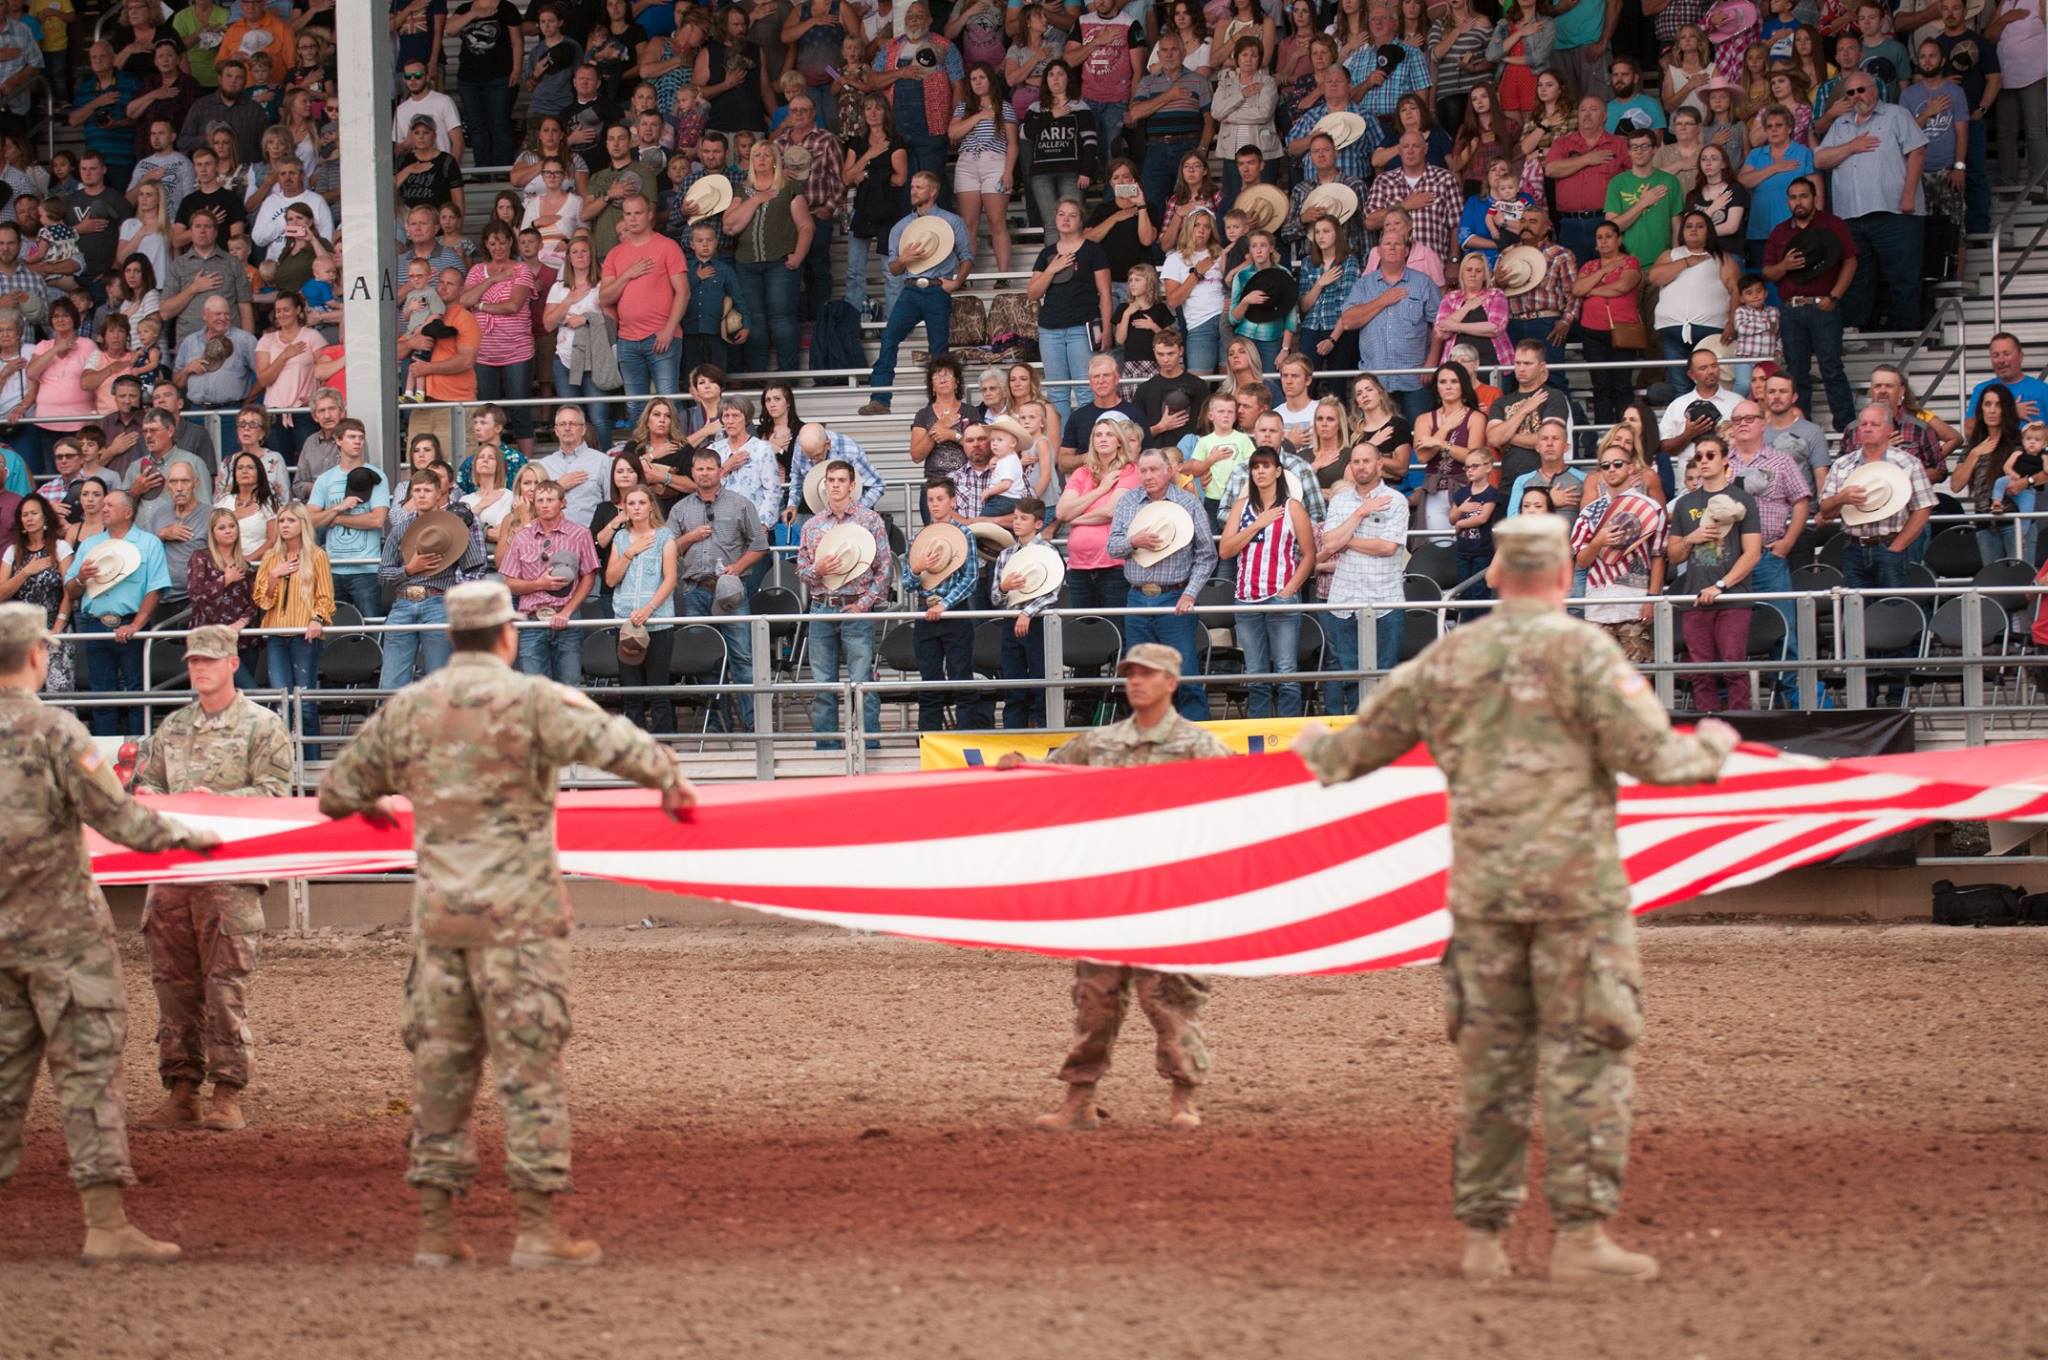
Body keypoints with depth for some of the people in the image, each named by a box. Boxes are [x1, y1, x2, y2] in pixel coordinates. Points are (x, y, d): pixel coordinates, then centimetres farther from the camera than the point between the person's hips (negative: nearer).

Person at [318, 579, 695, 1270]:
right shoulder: (533, 700, -7)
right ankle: (538, 1229, -5)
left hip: (439, 915, 5)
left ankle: (436, 1230, 9)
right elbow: (618, 745, -18)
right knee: (530, 1068, -2)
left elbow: (339, 790, 20)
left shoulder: (406, 708, 8)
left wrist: (370, 803, 42)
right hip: (518, 914, -4)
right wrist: (670, 779, 1)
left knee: (440, 1066, 10)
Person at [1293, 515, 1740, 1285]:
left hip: (1481, 887, 5)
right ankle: (1580, 1236, -6)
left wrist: (1314, 748, 41)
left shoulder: (1448, 659, 8)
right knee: (1586, 1058, -2)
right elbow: (1650, 756, -12)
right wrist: (1712, 750, 9)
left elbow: (1363, 746, 19)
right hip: (1573, 885, -5)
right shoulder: (1582, 652, -7)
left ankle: (1483, 1235, 13)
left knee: (1490, 1060, 11)